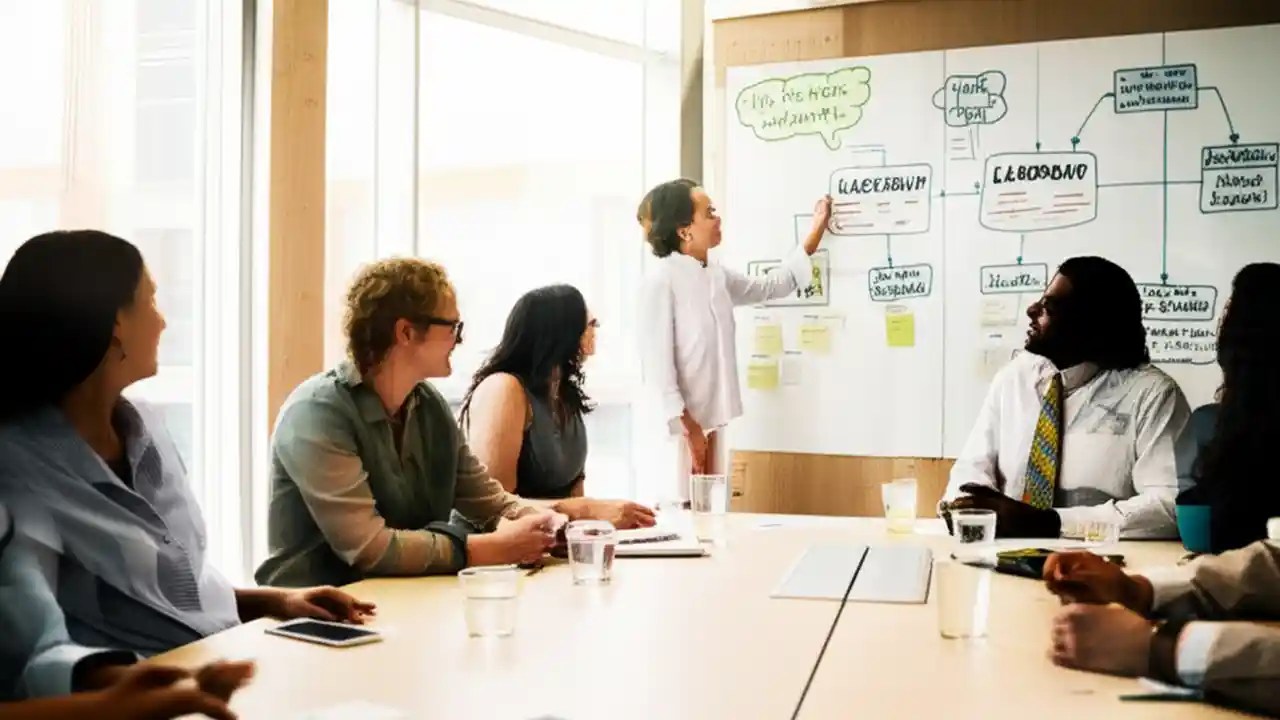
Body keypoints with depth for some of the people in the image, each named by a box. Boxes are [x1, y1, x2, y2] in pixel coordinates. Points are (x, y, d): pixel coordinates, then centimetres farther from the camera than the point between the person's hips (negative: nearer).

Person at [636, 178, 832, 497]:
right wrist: (687, 428, -17)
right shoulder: (661, 280, -14)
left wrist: (817, 229, 24)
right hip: (677, 424, -7)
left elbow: (771, 286, 25)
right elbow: (656, 364, -16)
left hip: (710, 421, 7)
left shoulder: (718, 274, 8)